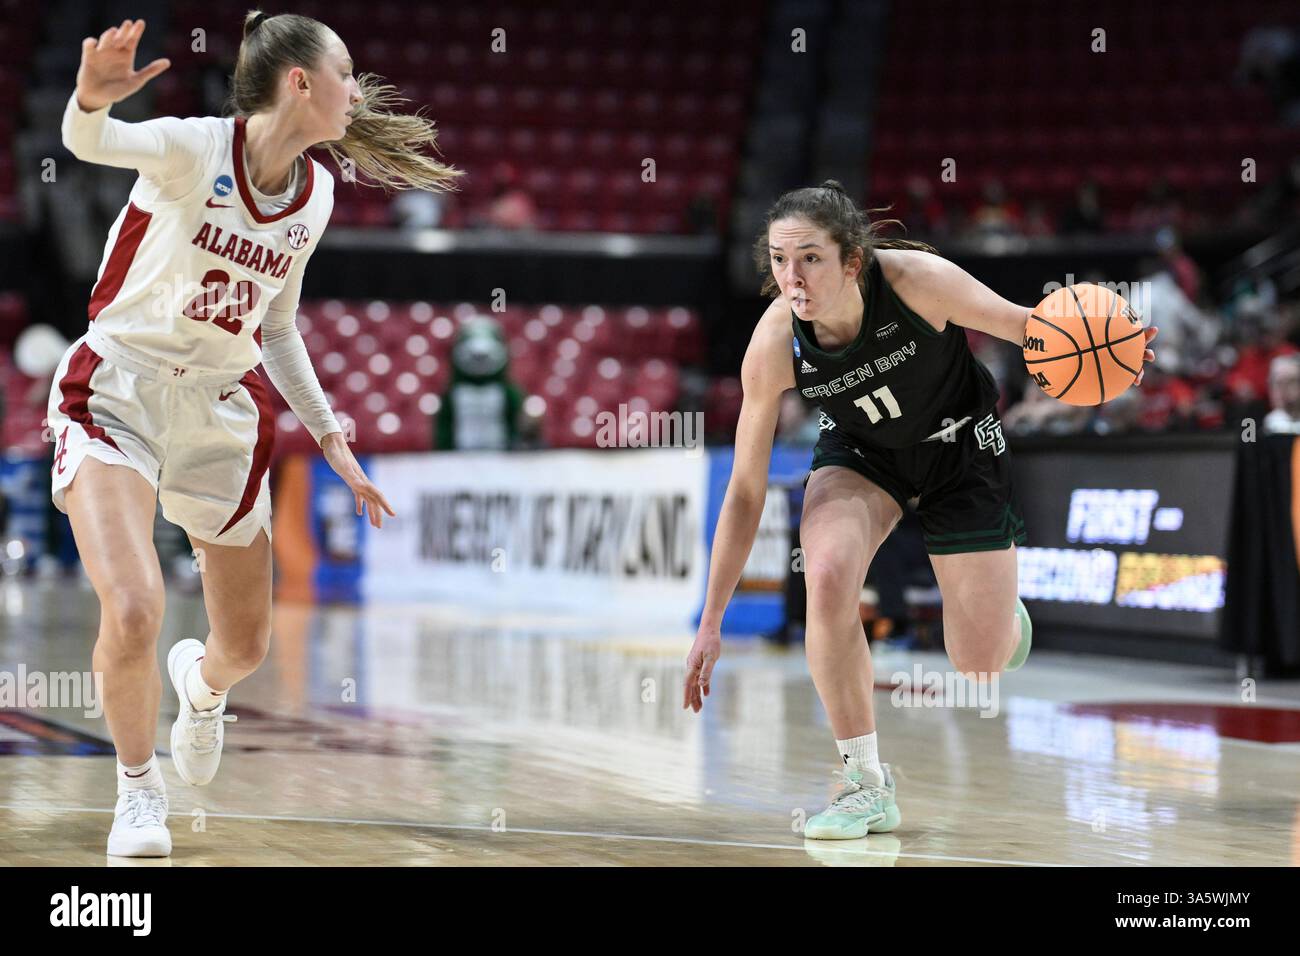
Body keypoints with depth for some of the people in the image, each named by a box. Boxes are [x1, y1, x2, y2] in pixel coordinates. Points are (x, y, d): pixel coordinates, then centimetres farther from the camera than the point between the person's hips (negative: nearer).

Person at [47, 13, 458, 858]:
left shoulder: (317, 192, 4)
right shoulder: (194, 147, -15)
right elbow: (91, 143, -36)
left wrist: (331, 437, 15)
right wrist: (92, 99, -58)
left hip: (224, 413, 5)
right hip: (118, 394, -5)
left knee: (247, 647, 9)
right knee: (133, 613, -24)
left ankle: (200, 683, 50)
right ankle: (139, 787, 6)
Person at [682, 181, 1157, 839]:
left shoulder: (915, 279, -34)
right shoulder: (773, 346, -26)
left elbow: (1019, 323, -17)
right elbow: (745, 492, -18)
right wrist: (711, 623, -16)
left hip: (959, 445, -1)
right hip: (859, 449, 1)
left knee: (981, 661, -1)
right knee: (826, 575, -30)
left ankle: (1010, 620, 41)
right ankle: (867, 785, -14)